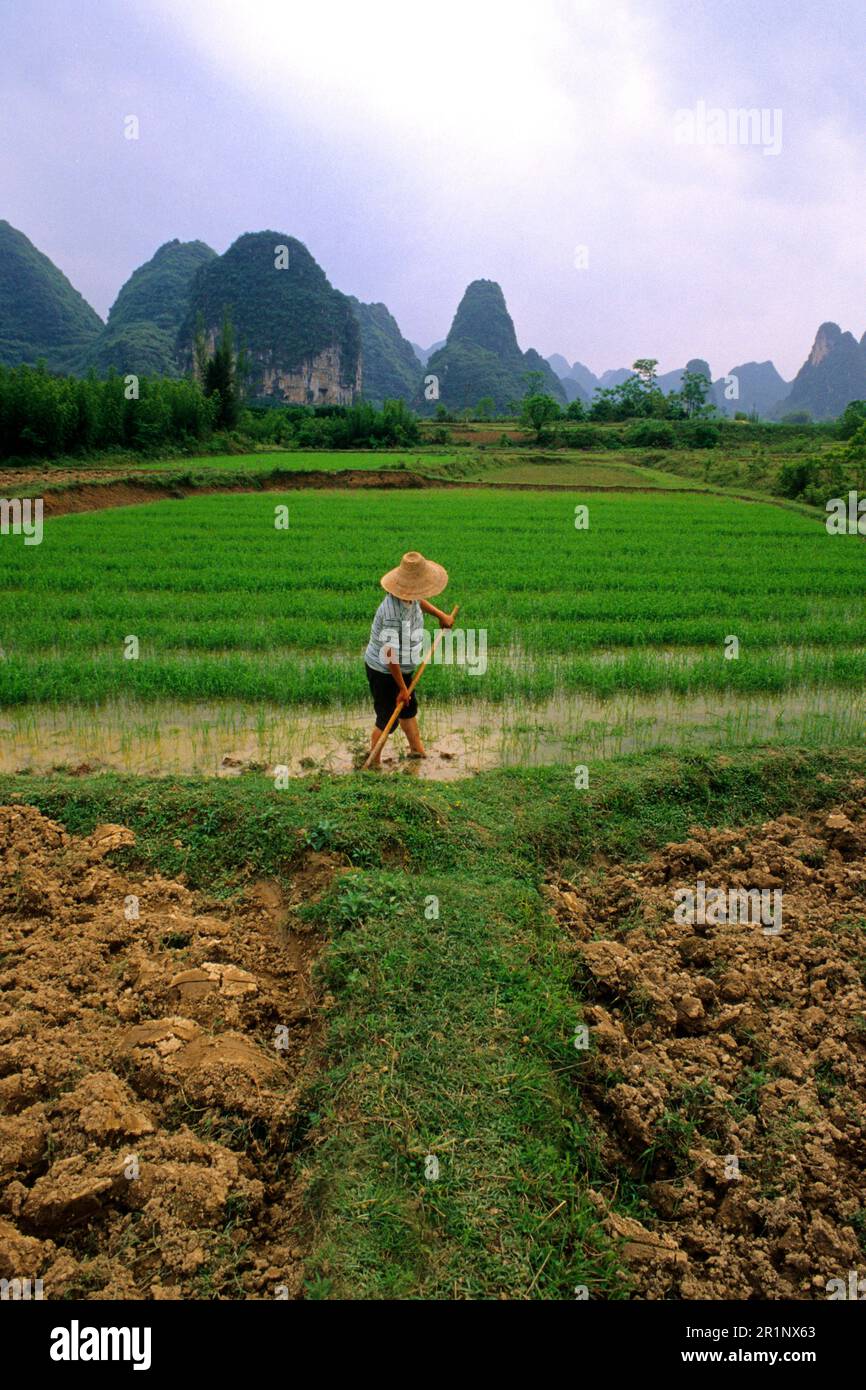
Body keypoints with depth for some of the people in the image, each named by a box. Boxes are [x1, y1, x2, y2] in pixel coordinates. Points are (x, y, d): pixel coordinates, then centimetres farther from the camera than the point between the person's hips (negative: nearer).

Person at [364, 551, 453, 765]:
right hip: (384, 672, -9)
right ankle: (373, 763, 27)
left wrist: (441, 615, 23)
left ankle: (417, 749, 47)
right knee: (386, 719, 7)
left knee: (409, 709, 26)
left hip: (402, 668, 9)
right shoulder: (393, 612, -37)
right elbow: (390, 655, -31)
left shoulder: (409, 596, -10)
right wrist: (402, 688, -23)